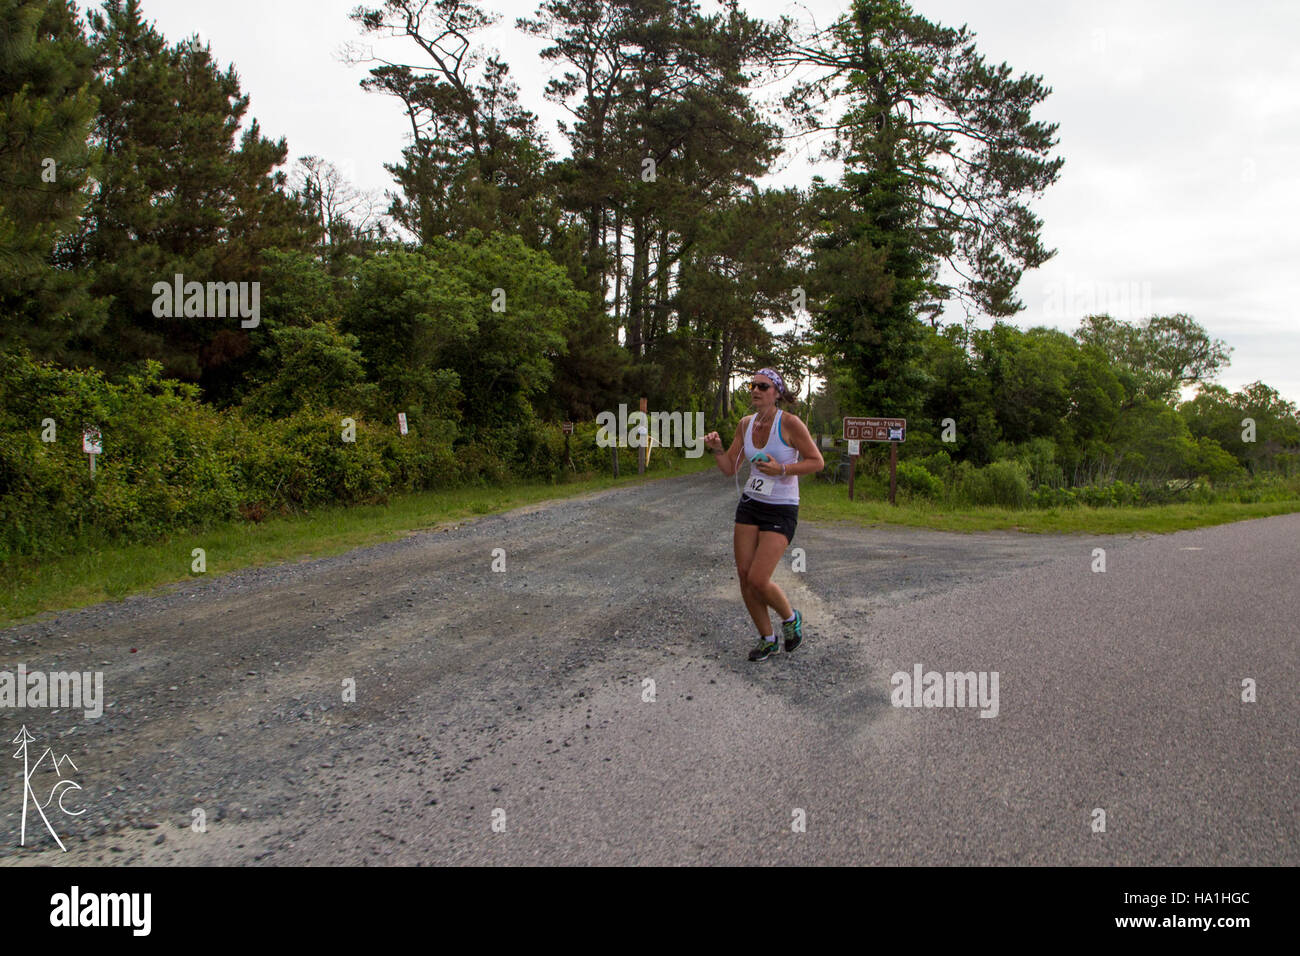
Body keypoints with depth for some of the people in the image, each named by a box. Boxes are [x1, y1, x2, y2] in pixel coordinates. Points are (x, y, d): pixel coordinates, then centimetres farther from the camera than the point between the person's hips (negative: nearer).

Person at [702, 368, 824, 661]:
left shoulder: (789, 423, -15)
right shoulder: (745, 424, 3)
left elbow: (817, 462, -10)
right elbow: (729, 468, 8)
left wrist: (781, 469, -22)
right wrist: (717, 449, -11)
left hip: (781, 511, -6)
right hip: (750, 505, 6)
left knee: (758, 580, -13)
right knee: (744, 575, 2)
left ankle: (790, 618, 18)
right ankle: (767, 638, 21)